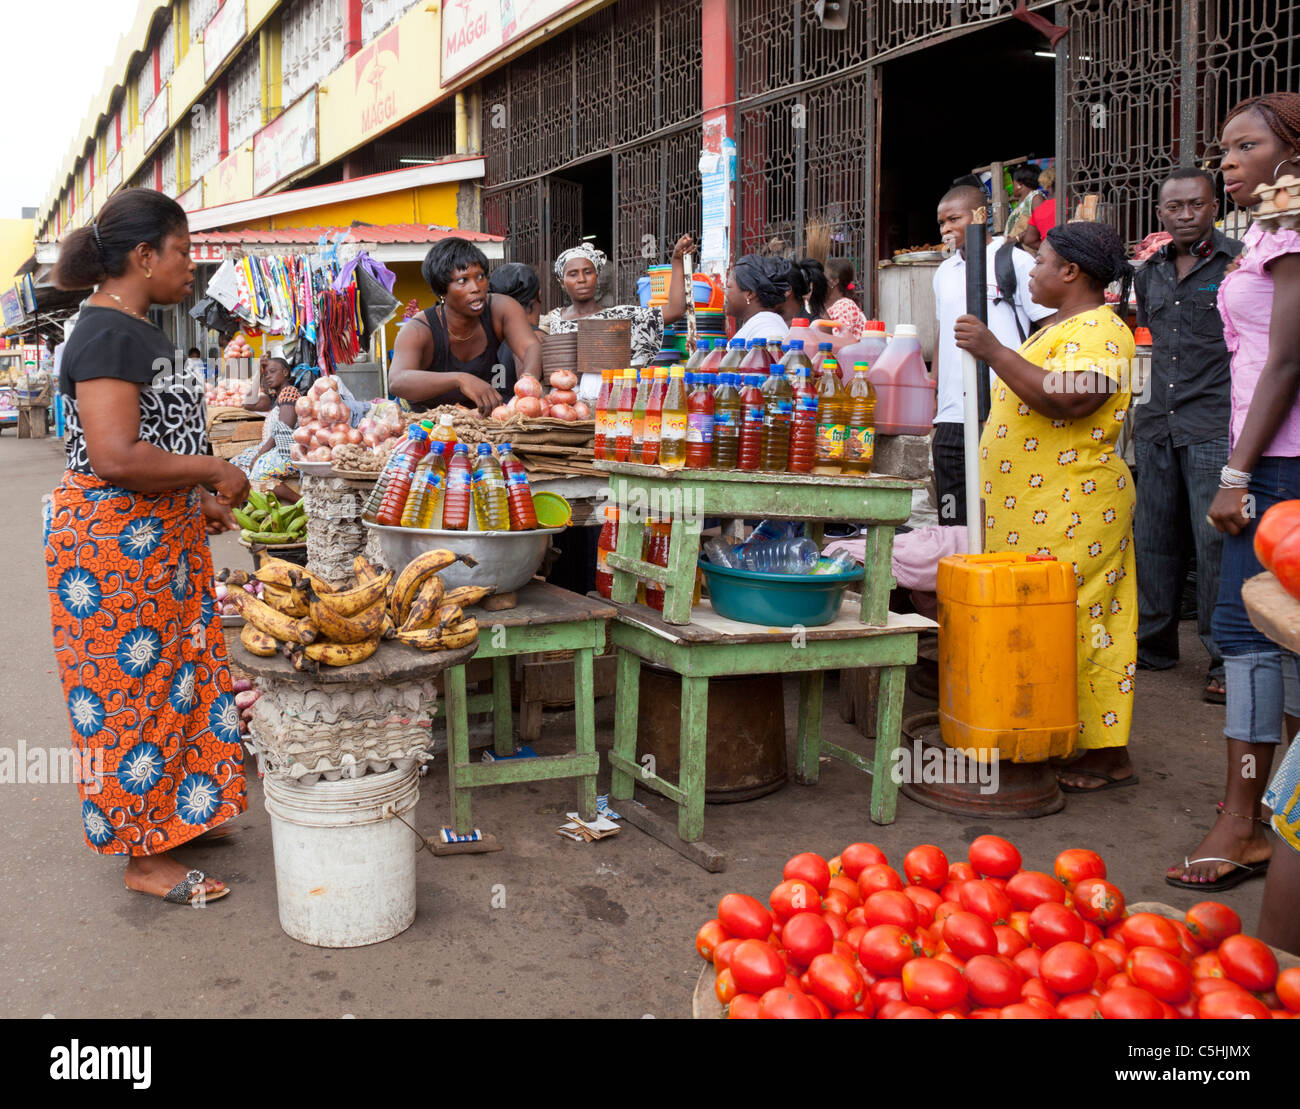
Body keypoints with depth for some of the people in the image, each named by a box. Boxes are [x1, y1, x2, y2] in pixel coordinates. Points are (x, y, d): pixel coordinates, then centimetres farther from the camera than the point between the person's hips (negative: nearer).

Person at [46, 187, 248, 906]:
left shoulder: (132, 330, 14)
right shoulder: (109, 335, -18)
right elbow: (115, 457, -28)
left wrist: (196, 497, 14)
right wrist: (212, 471, -17)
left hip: (156, 537, 10)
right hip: (116, 541, -10)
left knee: (169, 676, 17)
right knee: (133, 685, -1)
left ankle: (171, 815, 32)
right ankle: (145, 856, 11)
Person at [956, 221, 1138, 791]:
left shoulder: (1100, 330, -12)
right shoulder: (1060, 327, 21)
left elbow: (1067, 400, -28)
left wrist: (994, 351, -27)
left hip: (1072, 509, -10)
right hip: (1032, 508, 10)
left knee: (1076, 622, -7)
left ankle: (1108, 755, 1)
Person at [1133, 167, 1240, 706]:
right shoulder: (1149, 273, 16)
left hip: (1215, 425, -5)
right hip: (1157, 425, 6)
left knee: (1216, 541, -6)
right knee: (1155, 536, 10)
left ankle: (1226, 660, 3)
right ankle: (1153, 643, 23)